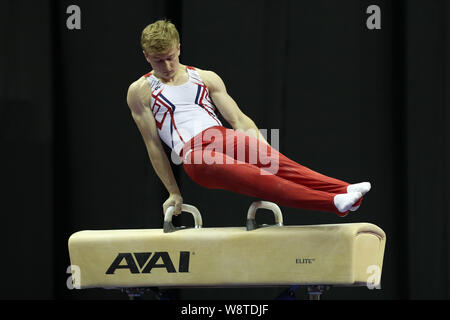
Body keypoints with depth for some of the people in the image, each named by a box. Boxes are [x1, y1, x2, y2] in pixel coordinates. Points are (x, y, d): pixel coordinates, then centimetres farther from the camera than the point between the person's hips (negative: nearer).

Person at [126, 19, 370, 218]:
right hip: (194, 155, -5)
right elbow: (153, 145, 10)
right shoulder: (140, 92, 12)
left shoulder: (206, 78, 21)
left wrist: (263, 152, 2)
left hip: (224, 137, 5)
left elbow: (239, 120, 16)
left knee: (272, 161, -27)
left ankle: (343, 191, -44)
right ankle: (333, 203, -49)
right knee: (249, 175, -31)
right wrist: (173, 193, 7)